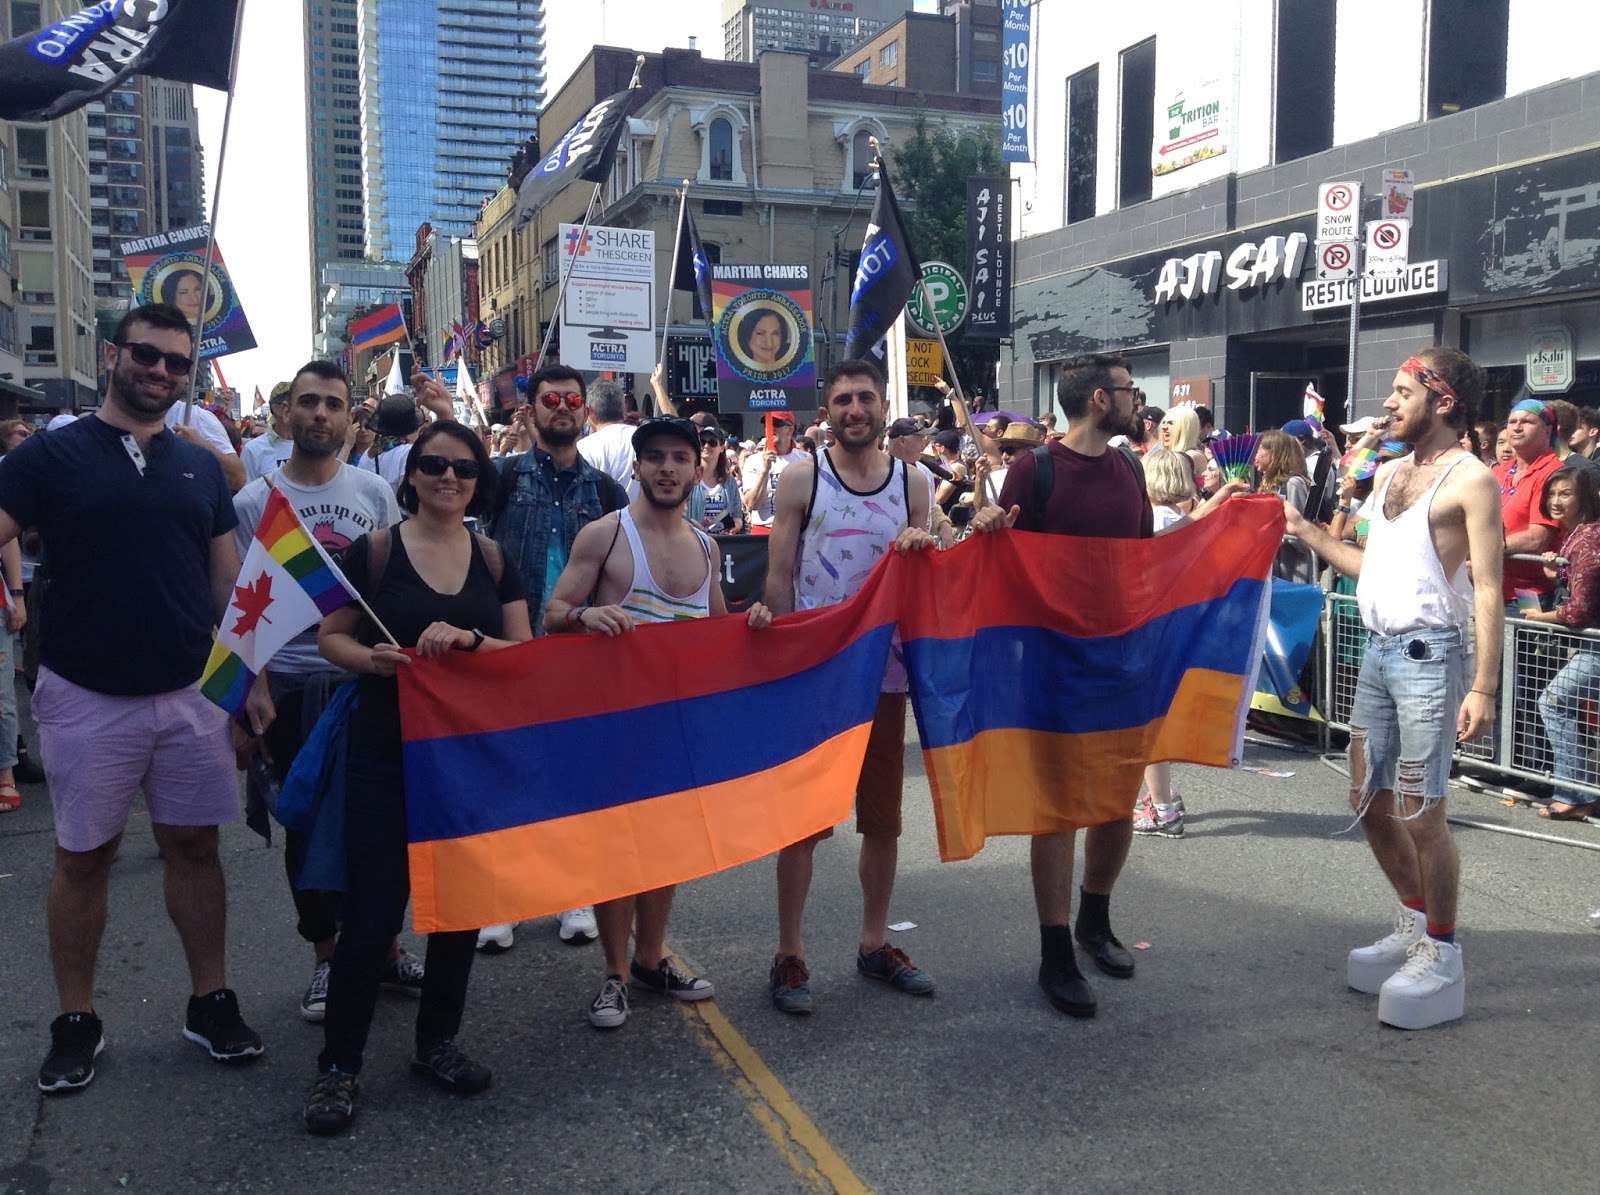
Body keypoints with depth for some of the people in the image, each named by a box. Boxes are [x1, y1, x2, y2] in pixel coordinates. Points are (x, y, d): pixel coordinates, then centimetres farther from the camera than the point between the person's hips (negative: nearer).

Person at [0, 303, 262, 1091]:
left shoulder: (201, 467, 8)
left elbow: (229, 581, 10)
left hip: (189, 694, 3)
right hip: (87, 698, -2)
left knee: (195, 847, 10)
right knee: (83, 857, 9)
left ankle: (211, 1002, 22)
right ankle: (76, 1022, 22)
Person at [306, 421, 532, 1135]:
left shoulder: (493, 560, 6)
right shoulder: (374, 551, -2)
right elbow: (330, 638, 1)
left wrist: (470, 638, -16)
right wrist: (371, 660, -20)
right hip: (386, 759, -3)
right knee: (372, 911, -3)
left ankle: (437, 1042, 29)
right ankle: (338, 1065, 14)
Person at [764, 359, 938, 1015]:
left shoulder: (912, 483, 7)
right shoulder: (801, 478, -2)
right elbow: (778, 577, -2)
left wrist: (922, 550, -8)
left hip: (884, 670, 3)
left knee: (883, 816, 11)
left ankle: (875, 943, 27)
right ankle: (789, 955, 13)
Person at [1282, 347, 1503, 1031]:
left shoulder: (1469, 479, -9)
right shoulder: (1390, 473, 15)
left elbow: (1488, 590, -14)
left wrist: (1483, 687, -20)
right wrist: (1305, 532, 16)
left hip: (1430, 654, -8)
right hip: (1378, 652, 8)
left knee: (1419, 812, -4)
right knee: (1369, 801, 13)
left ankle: (1442, 955, 12)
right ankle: (1415, 923, 31)